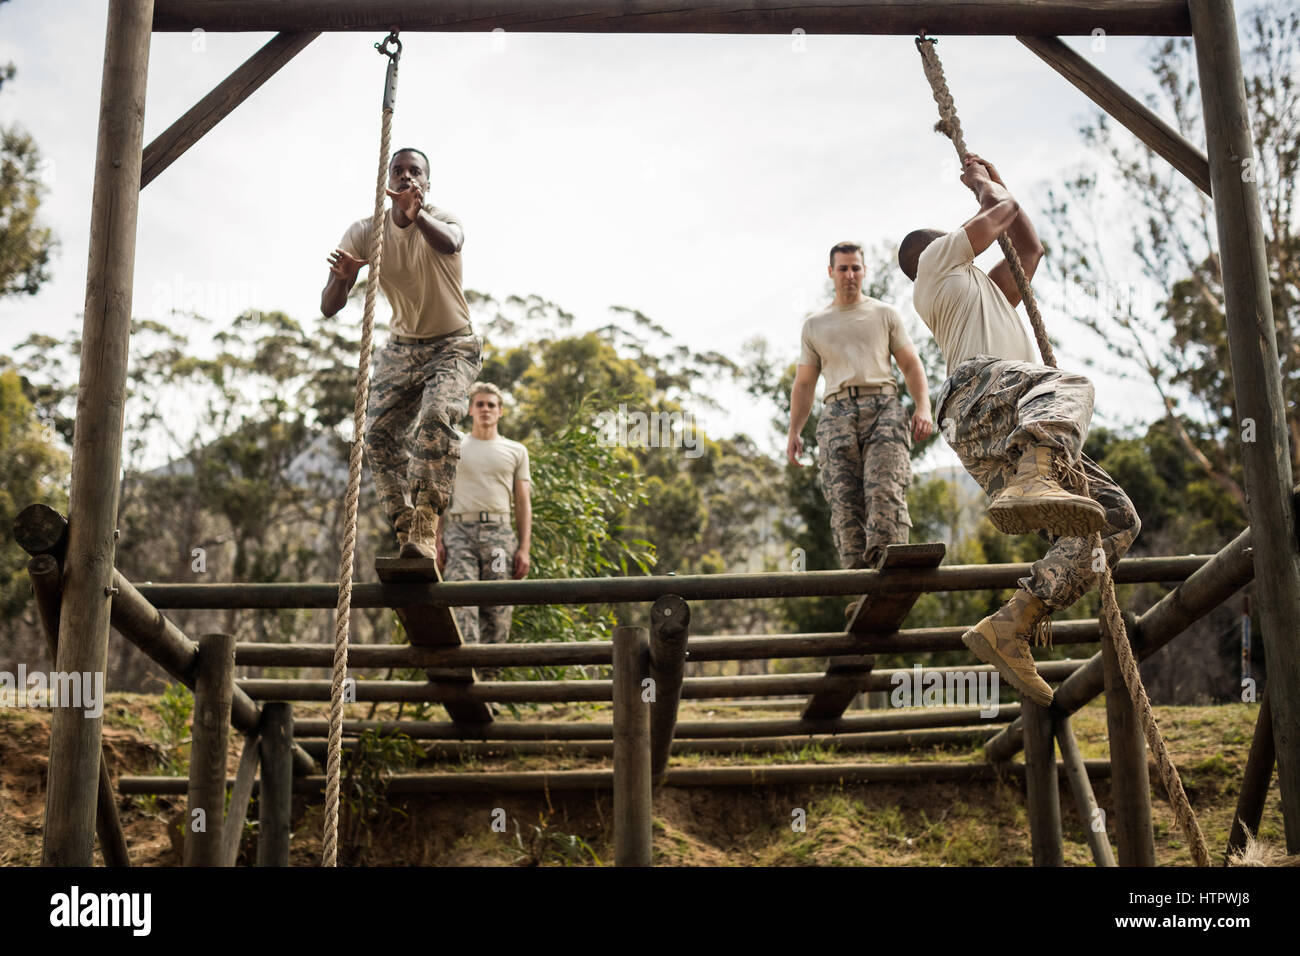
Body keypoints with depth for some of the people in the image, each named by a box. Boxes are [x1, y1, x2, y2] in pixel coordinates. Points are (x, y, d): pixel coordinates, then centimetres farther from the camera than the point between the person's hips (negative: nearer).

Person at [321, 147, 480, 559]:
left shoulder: (441, 220, -15)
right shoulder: (365, 233, -6)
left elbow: (449, 243, -43)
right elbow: (329, 308, -11)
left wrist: (417, 215, -63)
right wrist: (341, 278, -34)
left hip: (453, 346, -4)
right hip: (401, 349, 4)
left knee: (435, 417, -29)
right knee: (379, 433, -13)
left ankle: (425, 531, -32)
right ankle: (407, 529, -8)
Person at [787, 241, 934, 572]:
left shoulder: (885, 315, 20)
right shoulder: (814, 325, 24)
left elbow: (911, 365, 13)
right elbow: (804, 384, 22)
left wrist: (924, 407, -5)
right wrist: (793, 431, 9)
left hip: (883, 407, -2)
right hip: (837, 412, 2)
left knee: (885, 492, -22)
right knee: (844, 503, -12)